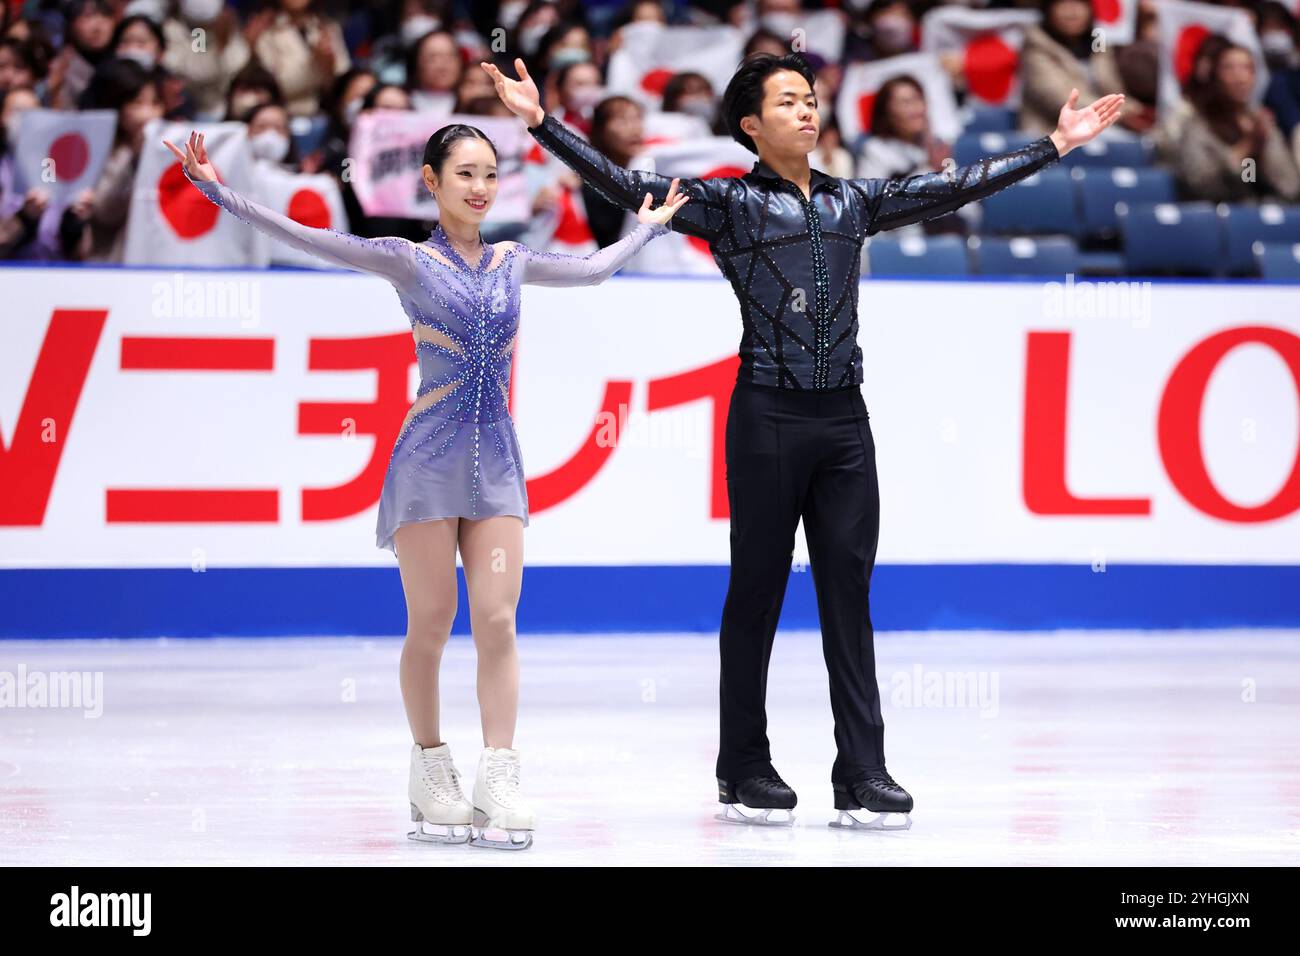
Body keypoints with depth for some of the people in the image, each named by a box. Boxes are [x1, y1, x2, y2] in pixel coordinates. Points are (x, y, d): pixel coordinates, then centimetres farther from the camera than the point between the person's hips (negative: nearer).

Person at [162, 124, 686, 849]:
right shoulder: (409, 261, 0)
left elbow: (594, 269, 31)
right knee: (432, 620, -1)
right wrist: (223, 195, -17)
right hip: (430, 456, -3)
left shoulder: (511, 263, 13)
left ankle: (499, 782, -9)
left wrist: (650, 226, 43)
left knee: (497, 620, -6)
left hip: (496, 461, 3)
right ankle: (432, 775, 12)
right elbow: (310, 240, -9)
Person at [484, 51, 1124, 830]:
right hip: (769, 415, -4)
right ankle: (746, 774, 10)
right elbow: (627, 186, -8)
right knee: (758, 590, 2)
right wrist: (542, 123, -18)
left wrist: (1056, 145, 20)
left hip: (844, 417, 4)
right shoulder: (730, 204, 1)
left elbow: (955, 188, 19)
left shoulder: (853, 202, 14)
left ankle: (863, 777, 1)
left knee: (849, 590, 2)